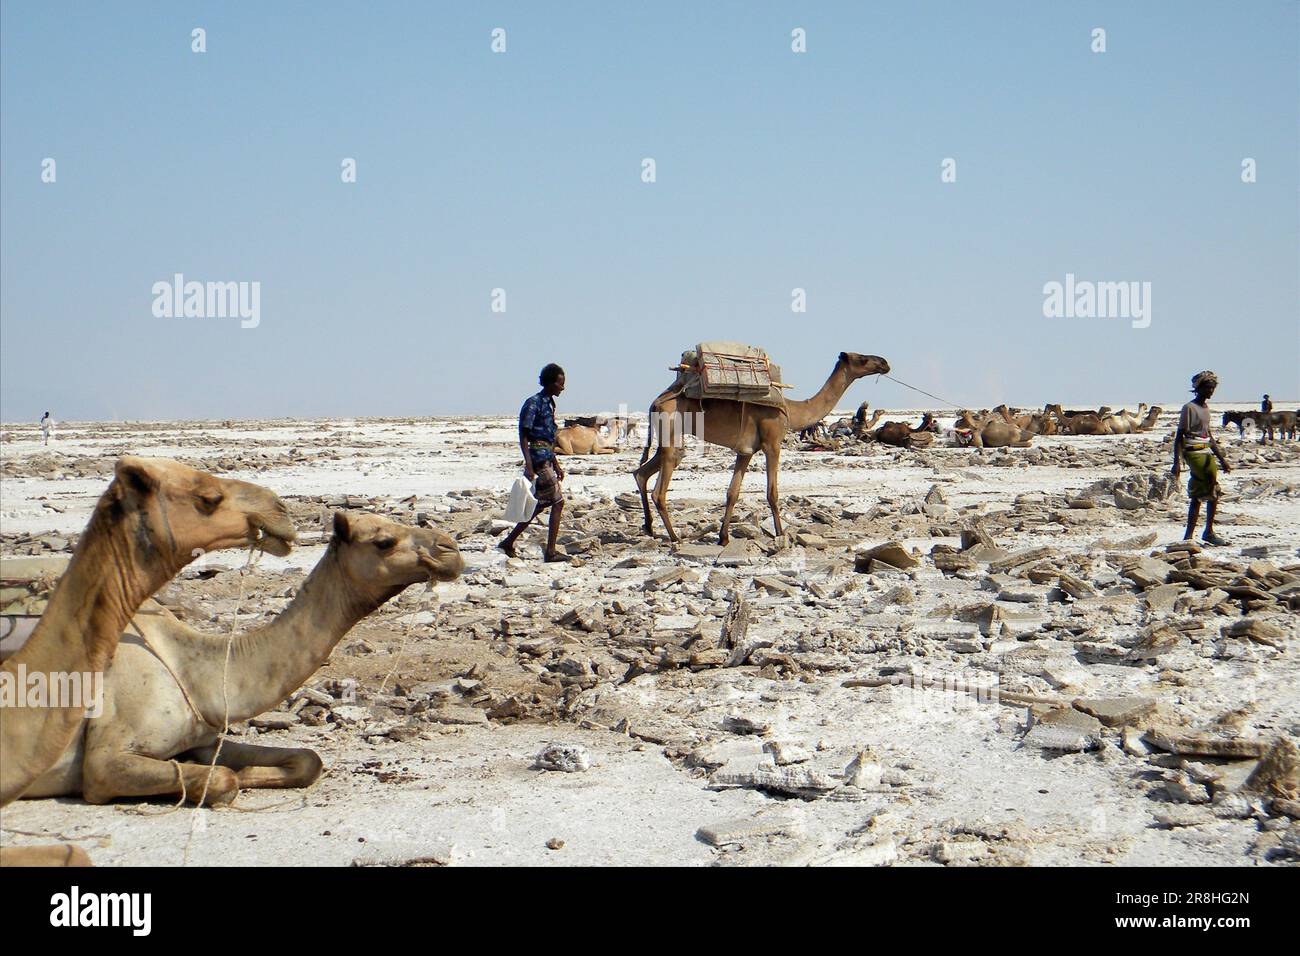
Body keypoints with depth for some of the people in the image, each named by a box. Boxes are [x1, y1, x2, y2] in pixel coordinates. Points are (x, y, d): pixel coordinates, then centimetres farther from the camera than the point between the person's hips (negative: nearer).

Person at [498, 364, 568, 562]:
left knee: (540, 504, 12)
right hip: (538, 458, -10)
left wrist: (557, 466, 24)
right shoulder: (534, 403, -11)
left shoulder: (549, 404, 16)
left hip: (547, 458, 10)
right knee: (557, 502, -8)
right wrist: (529, 467, -22)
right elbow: (523, 437, -15)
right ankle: (551, 551, -5)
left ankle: (509, 542, 19)